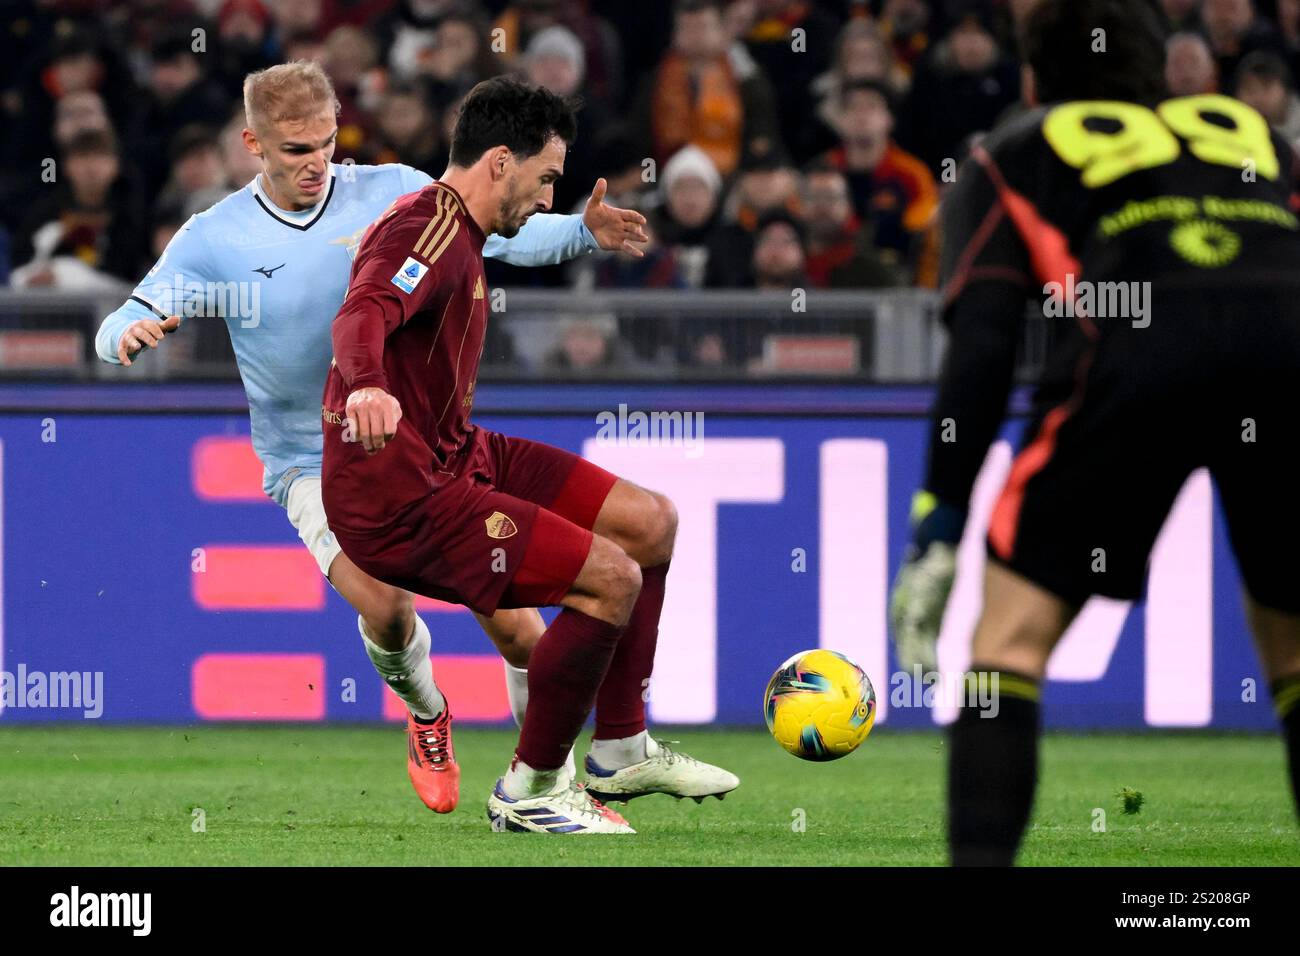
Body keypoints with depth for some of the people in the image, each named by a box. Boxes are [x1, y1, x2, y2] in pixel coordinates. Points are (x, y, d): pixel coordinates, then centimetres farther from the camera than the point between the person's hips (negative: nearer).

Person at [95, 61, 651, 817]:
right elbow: (117, 334, -4)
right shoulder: (215, 239, -6)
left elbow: (506, 234, -5)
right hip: (314, 465, -1)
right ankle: (427, 719, 9)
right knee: (385, 608, -26)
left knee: (517, 627, -7)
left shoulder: (393, 192, -5)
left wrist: (584, 233, -25)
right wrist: (132, 333, -29)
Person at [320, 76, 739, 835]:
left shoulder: (457, 233, 13)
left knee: (651, 522, 11)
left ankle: (620, 752, 22)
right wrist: (366, 387, -60)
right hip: (398, 498, -11)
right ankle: (527, 794, -5)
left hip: (457, 456, 11)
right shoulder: (432, 231, -19)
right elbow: (364, 313, -40)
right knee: (613, 578, -20)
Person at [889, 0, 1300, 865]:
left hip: (1136, 340, -3)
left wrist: (938, 528, 11)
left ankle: (980, 855, -6)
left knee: (1016, 625, 9)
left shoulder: (1015, 156, 27)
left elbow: (983, 348, 14)